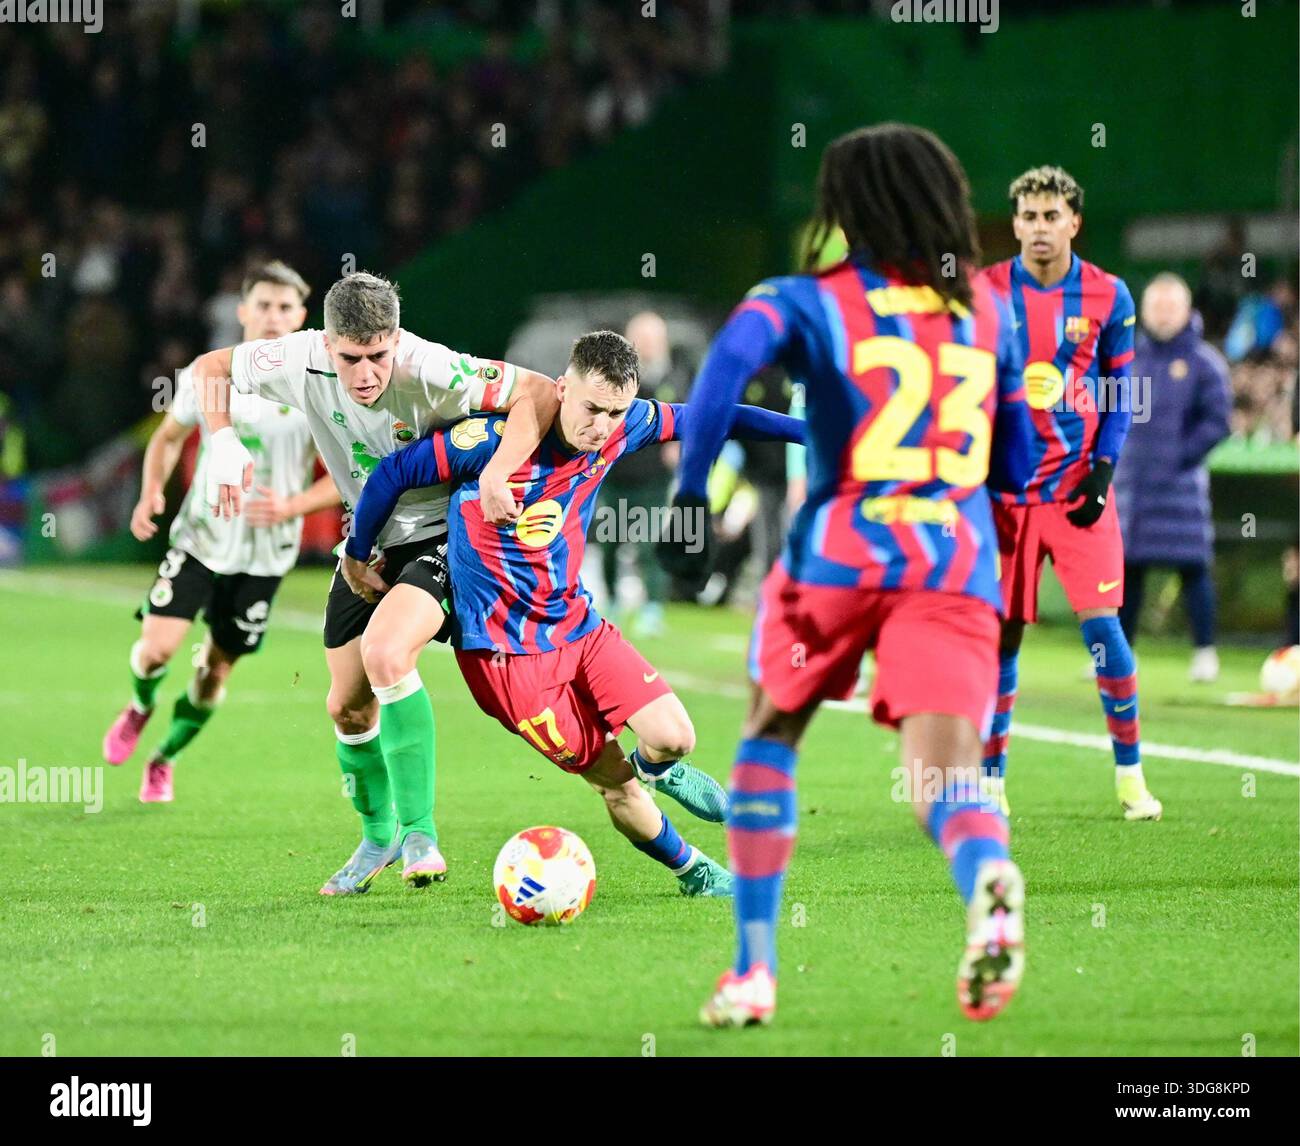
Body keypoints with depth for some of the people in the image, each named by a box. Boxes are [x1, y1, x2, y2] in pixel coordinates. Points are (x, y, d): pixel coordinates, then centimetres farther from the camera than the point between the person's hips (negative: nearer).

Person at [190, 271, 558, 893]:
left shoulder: (429, 371, -31)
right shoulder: (301, 362, -18)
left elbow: (541, 392, -29)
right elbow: (209, 367, -1)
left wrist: (496, 473, -43)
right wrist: (222, 442, -18)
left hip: (442, 534, -6)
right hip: (369, 541, 6)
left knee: (385, 655, -31)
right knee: (347, 706, 10)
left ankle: (418, 831, -20)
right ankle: (377, 836, 37)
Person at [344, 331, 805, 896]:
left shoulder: (619, 428, -6)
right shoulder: (499, 437, -24)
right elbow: (394, 473, -15)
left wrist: (808, 430, 10)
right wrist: (356, 556, -3)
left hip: (577, 623, 5)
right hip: (504, 649, -5)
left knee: (673, 739, -9)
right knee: (613, 781, -1)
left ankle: (656, 765, 29)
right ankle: (692, 871, 24)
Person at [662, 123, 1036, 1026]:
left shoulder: (810, 300, 6)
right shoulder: (988, 307, 17)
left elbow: (736, 352, -17)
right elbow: (1023, 467, 21)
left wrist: (691, 491, -15)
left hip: (839, 553, -1)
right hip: (958, 565, 1)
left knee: (770, 740, 21)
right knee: (944, 773, -10)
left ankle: (753, 975, 20)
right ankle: (989, 880, -46)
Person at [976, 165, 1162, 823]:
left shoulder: (1107, 296, 1)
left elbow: (1120, 391, 8)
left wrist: (1102, 469, -4)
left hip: (1079, 485, 0)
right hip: (1005, 490, 0)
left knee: (1101, 625, -7)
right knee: (1000, 635, 1)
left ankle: (1130, 774, 6)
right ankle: (990, 781, 12)